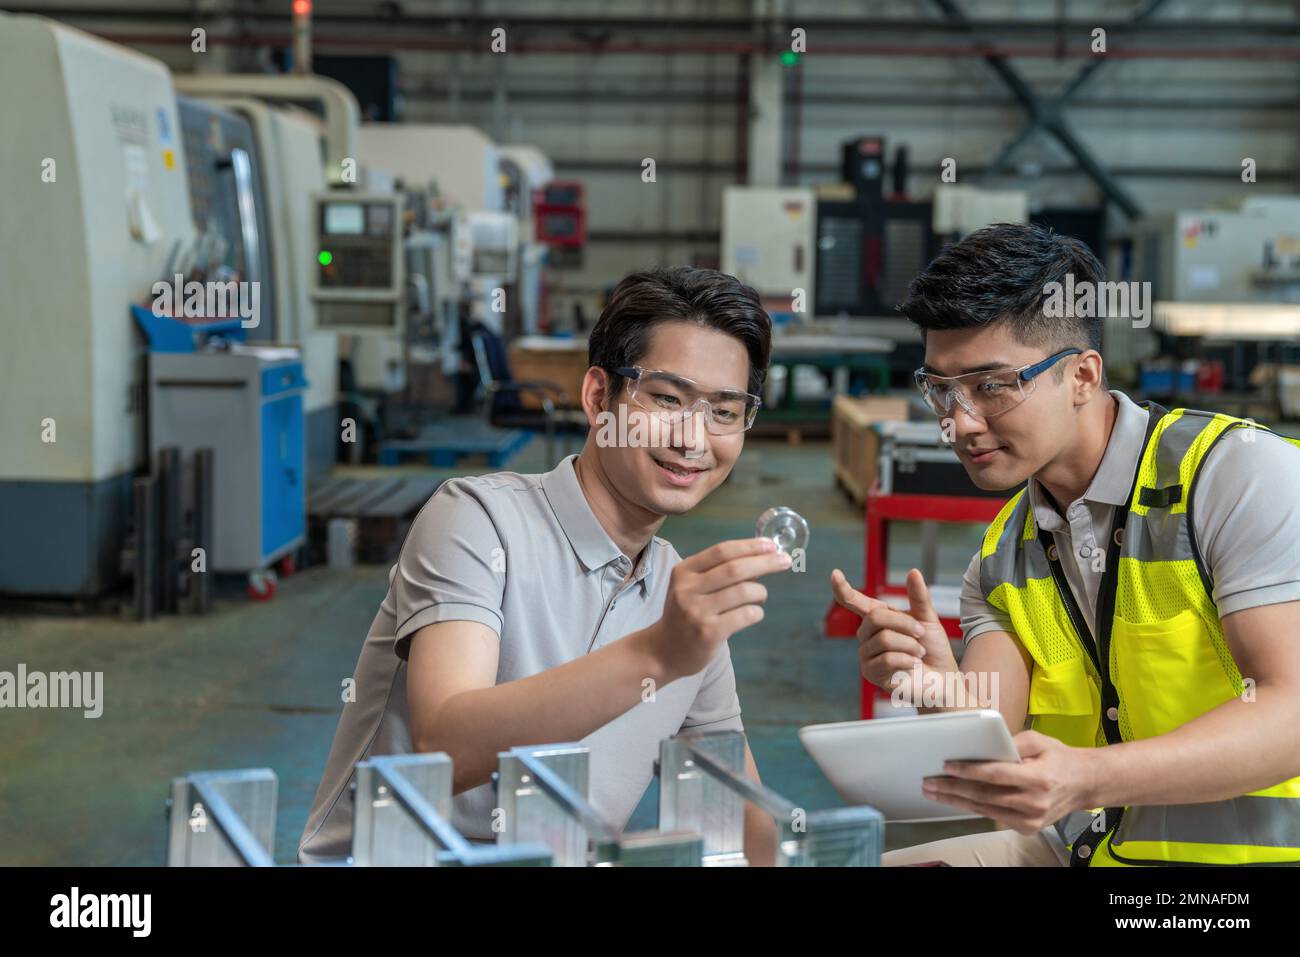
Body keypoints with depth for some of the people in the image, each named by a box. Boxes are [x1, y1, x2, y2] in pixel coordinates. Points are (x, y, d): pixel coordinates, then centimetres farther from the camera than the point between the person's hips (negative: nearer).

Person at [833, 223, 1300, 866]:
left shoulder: (1241, 472, -11)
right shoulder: (1000, 557, 9)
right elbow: (992, 754, -2)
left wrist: (1087, 778, -34)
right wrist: (938, 691, -25)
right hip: (1079, 849, 6)